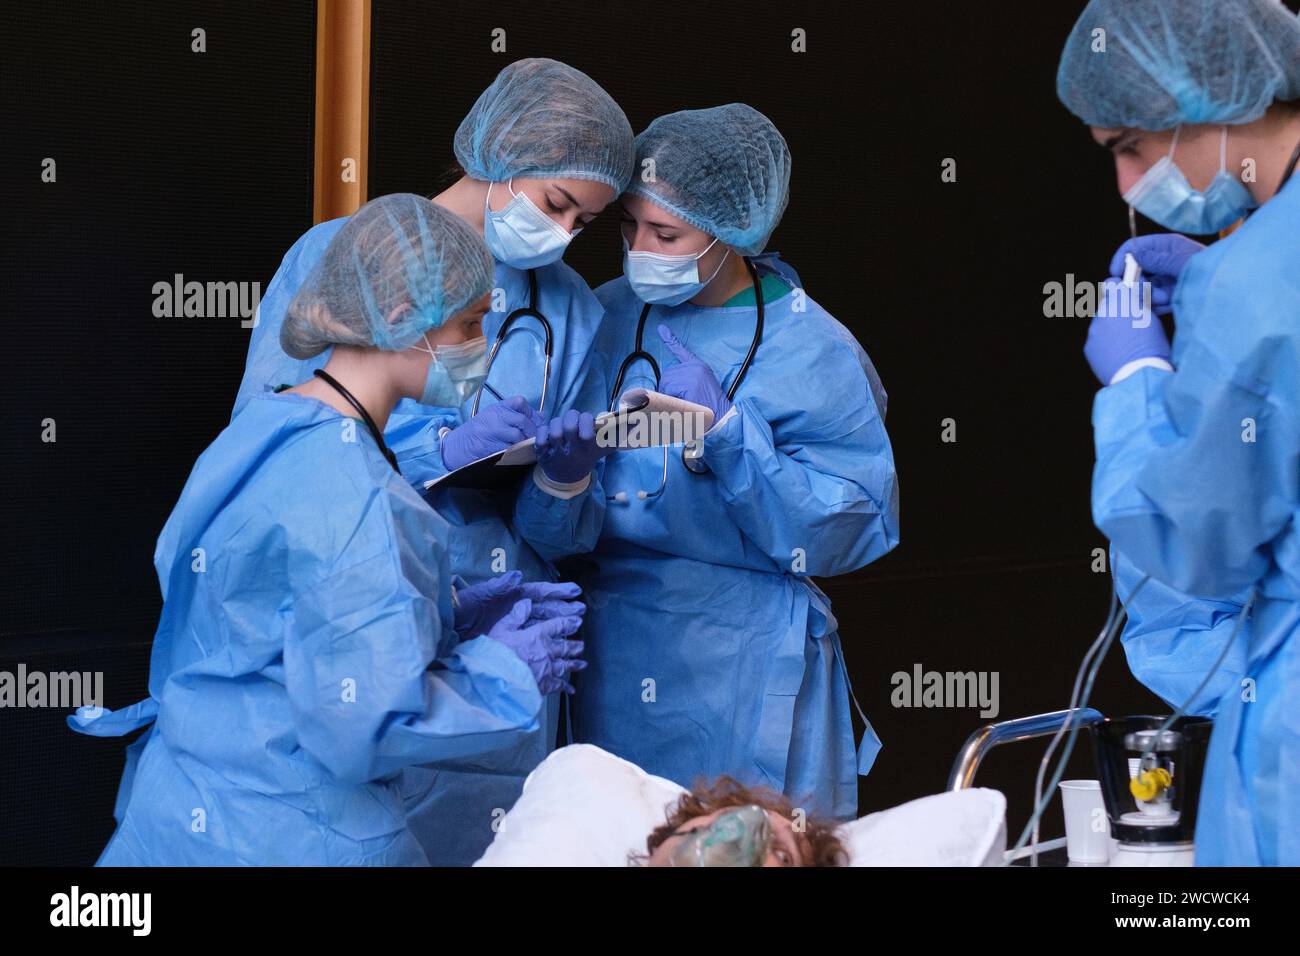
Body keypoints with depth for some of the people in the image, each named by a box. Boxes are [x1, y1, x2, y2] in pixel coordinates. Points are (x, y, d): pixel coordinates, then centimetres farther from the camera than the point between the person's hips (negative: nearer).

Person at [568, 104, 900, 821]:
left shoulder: (812, 353, -7)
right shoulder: (608, 318, 4)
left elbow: (847, 533, -14)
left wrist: (728, 431, -22)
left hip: (743, 678, -3)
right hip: (609, 655, 4)